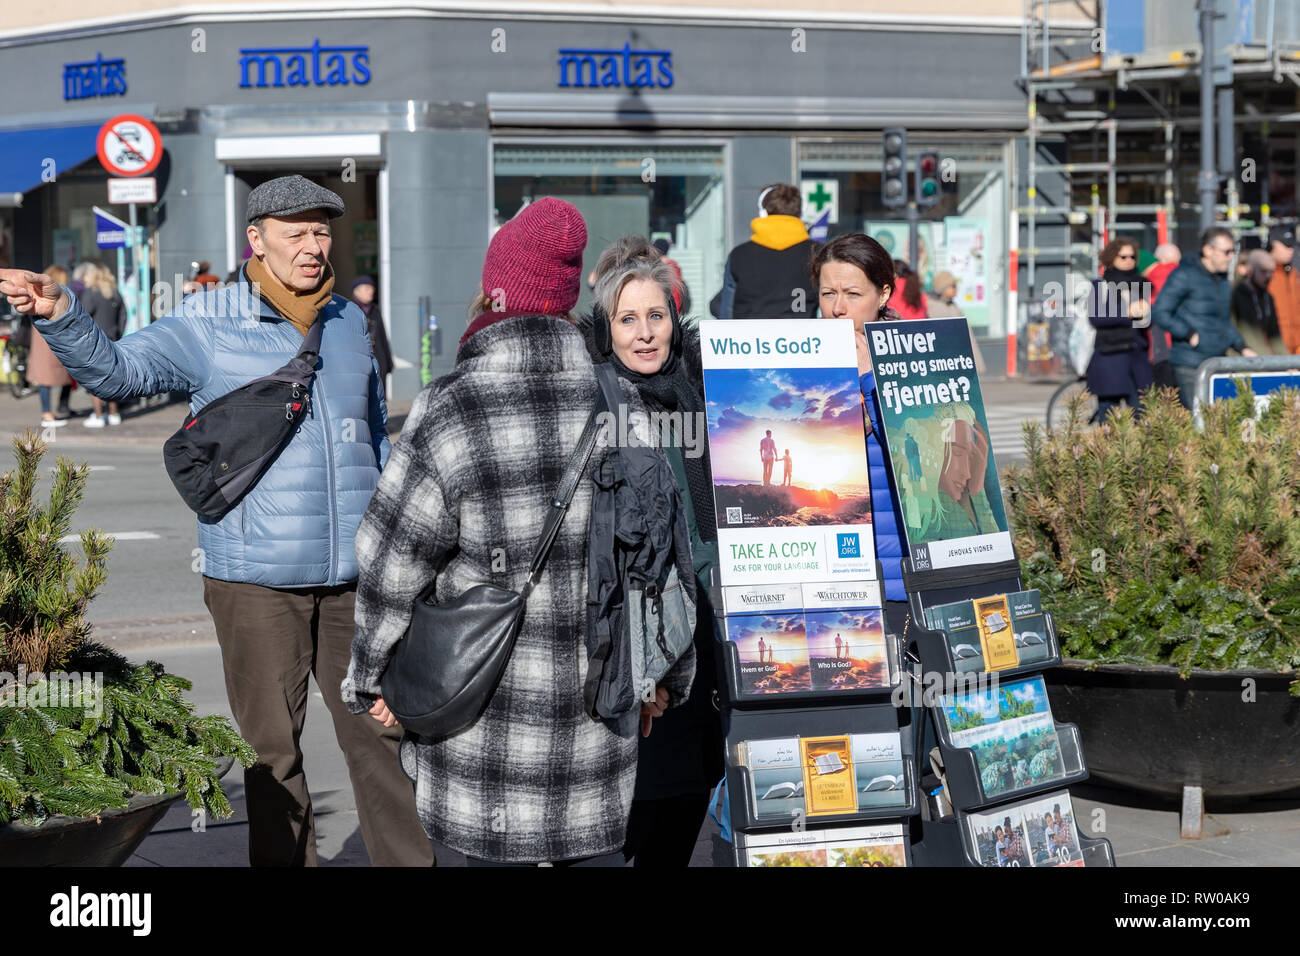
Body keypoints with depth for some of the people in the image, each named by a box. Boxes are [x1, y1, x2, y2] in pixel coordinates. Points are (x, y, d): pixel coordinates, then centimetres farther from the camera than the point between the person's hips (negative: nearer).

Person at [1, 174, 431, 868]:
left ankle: (409, 860, 16)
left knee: (382, 731, 7)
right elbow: (116, 369, -12)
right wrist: (59, 315, -31)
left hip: (353, 575, 4)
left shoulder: (348, 322, 11)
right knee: (271, 745, 5)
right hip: (254, 577, -4)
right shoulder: (209, 327, -3)